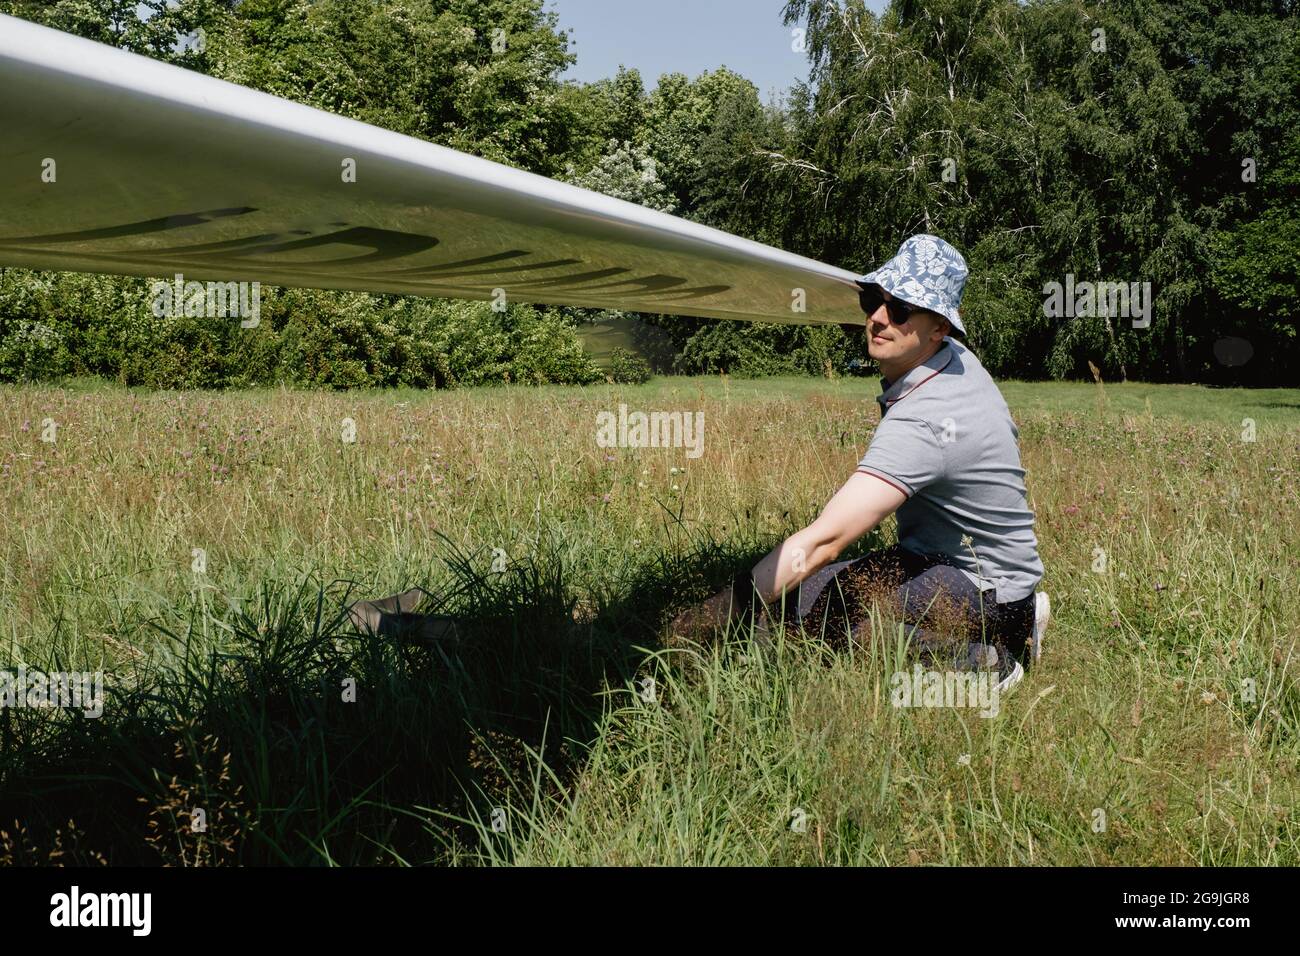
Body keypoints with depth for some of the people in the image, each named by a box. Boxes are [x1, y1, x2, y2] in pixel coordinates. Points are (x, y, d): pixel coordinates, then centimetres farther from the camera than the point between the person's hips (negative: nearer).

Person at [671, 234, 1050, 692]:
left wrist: (708, 618, -41)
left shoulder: (923, 422, -32)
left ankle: (983, 659, -10)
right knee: (782, 598, -3)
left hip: (989, 585, -11)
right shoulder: (956, 358, -3)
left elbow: (823, 542, -39)